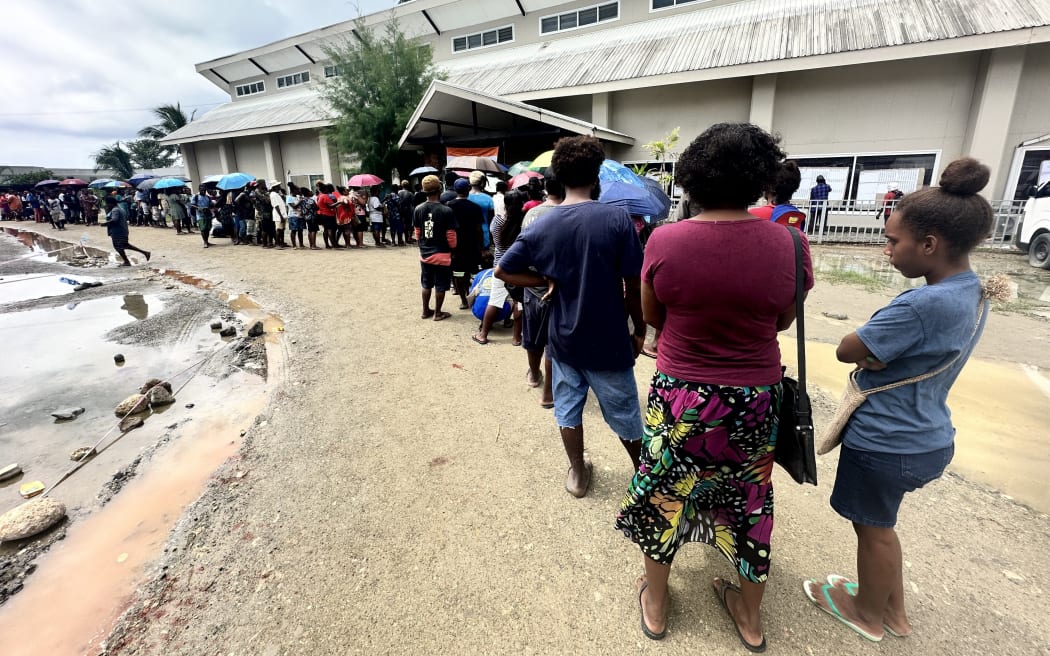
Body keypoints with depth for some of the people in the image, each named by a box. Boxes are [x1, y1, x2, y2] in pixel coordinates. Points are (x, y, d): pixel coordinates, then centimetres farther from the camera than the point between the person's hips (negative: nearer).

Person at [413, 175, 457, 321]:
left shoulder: (418, 210, -3)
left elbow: (417, 234, 5)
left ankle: (426, 310, 29)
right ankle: (438, 313, 18)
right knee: (440, 286, 8)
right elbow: (451, 237, -12)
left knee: (426, 284, 18)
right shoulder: (446, 211, -16)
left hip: (425, 254, 5)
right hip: (442, 255, -5)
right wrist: (453, 250, 5)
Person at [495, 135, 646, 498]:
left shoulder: (543, 225, -5)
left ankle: (577, 473, 36)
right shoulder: (617, 218, -15)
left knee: (568, 409, 19)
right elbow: (633, 285, -13)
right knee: (624, 414, 16)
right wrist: (640, 328, 1)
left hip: (563, 338, 3)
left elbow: (503, 270, -1)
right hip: (608, 339, -2)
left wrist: (549, 280, 2)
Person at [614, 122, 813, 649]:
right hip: (755, 402, 2)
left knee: (663, 496, 20)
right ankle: (751, 618, 46)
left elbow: (651, 318, -2)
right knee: (749, 501, 23)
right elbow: (781, 321, 4)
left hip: (679, 397, -1)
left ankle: (655, 605, 42)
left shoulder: (663, 242, -16)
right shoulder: (789, 244, -12)